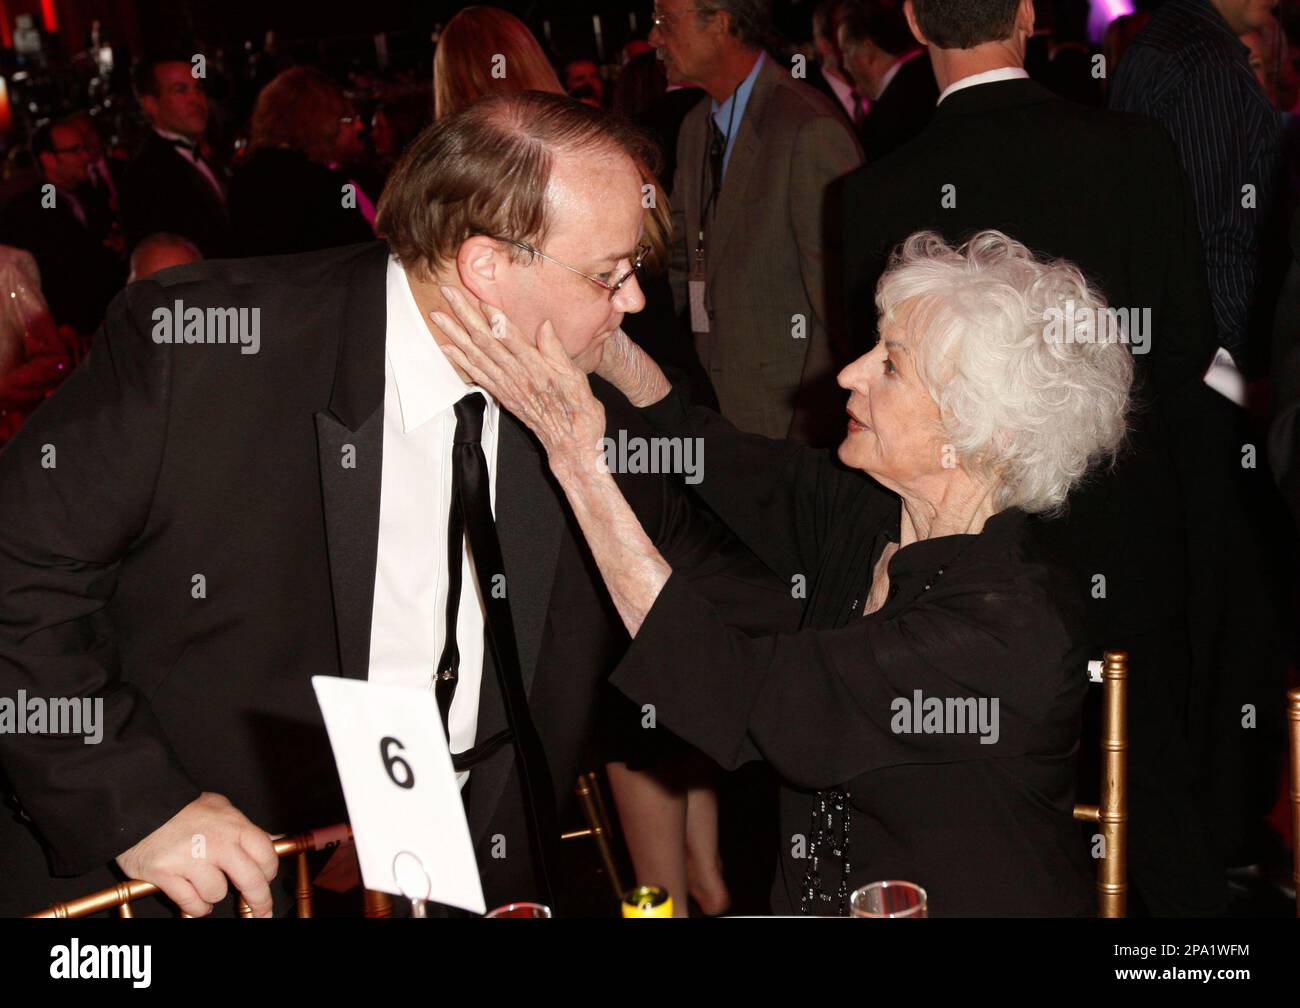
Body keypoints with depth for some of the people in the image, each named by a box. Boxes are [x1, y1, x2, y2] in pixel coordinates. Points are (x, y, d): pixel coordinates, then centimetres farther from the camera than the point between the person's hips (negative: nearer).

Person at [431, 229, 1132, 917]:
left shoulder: (1008, 632, -24)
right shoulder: (872, 520, -1)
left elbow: (733, 698, -28)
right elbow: (732, 466, 17)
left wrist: (579, 454, -27)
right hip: (813, 896, 6)